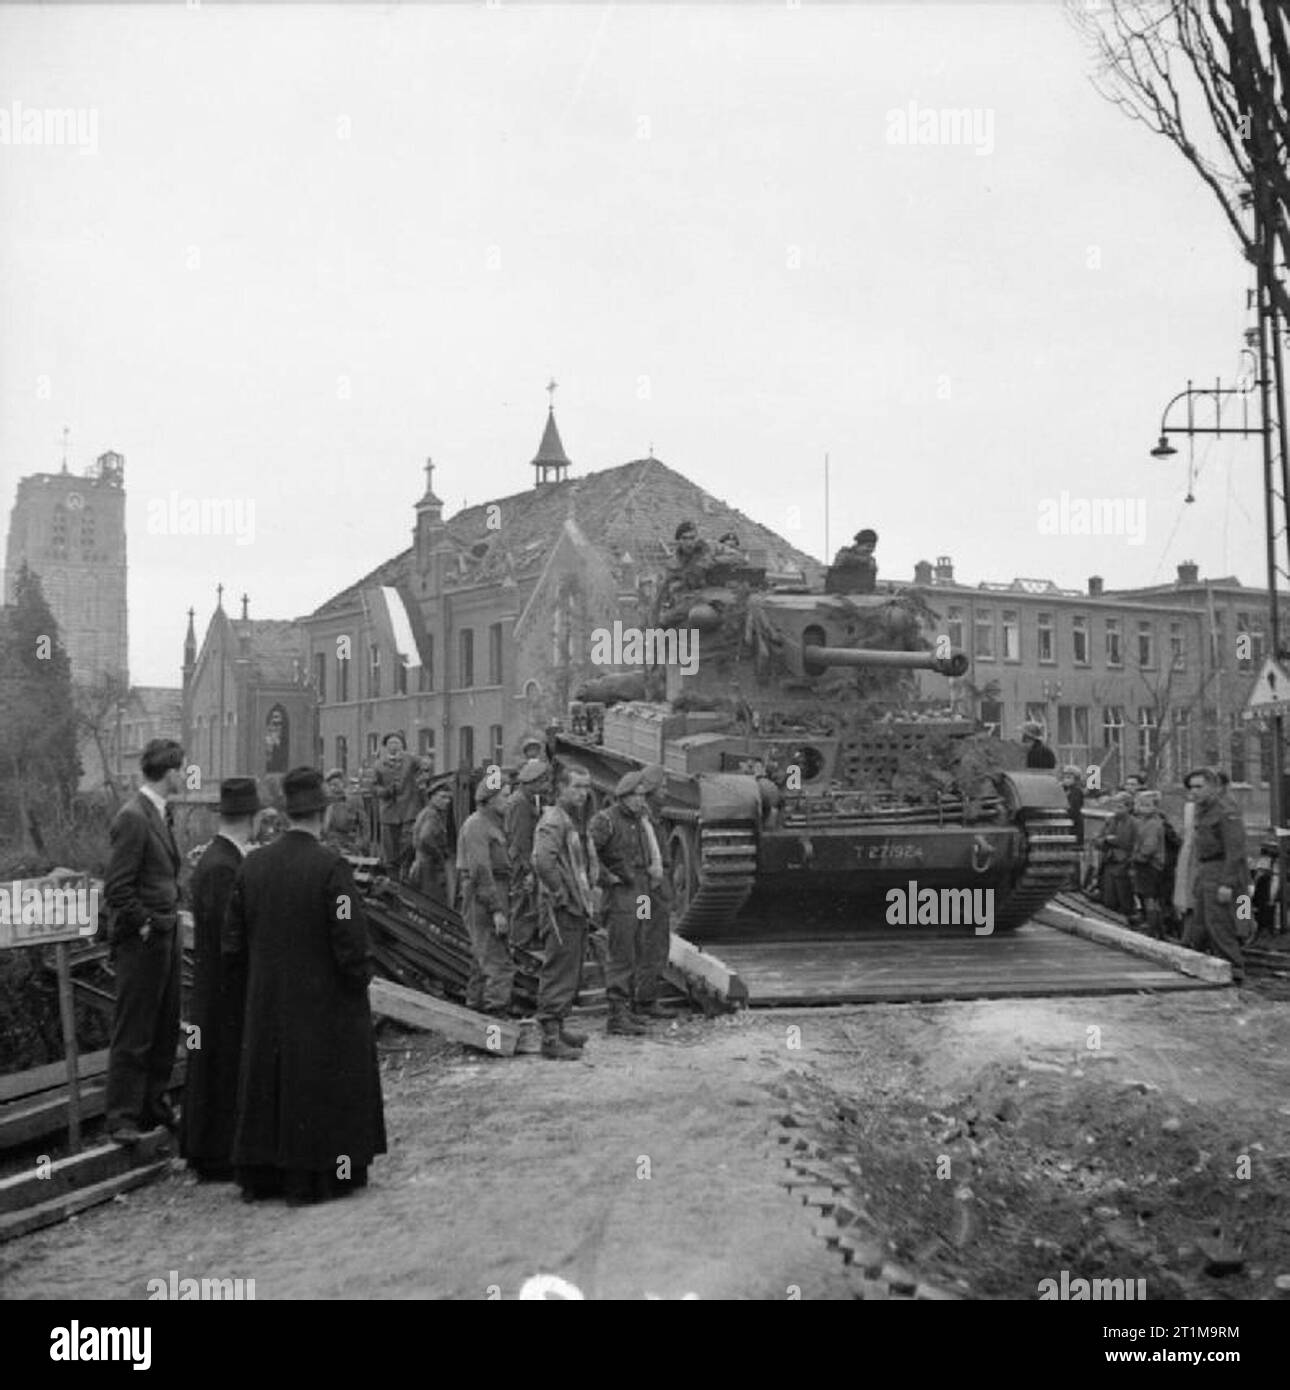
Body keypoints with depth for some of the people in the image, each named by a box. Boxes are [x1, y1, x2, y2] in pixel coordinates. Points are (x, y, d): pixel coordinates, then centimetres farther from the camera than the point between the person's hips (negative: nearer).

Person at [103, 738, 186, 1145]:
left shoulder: (161, 814, 12)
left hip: (166, 936, 9)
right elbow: (116, 887, -19)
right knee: (132, 1035, 0)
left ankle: (154, 1105, 26)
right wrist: (144, 925, -15)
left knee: (165, 1030, 15)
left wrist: (171, 920, 12)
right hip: (141, 942, -9)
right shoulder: (133, 818, -17)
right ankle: (122, 1118, 8)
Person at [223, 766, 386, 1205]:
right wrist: (360, 976, -3)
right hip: (322, 1002, -5)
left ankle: (258, 1176, 23)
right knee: (316, 1085, 7)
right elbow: (350, 939, -19)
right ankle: (311, 1179, 12)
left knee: (266, 1081, 15)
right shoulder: (330, 867, -18)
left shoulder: (252, 864, -2)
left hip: (265, 1002, 5)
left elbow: (232, 941, 5)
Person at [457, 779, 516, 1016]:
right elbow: (480, 870, -21)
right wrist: (497, 910, -24)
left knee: (482, 960, 16)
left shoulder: (491, 825, 19)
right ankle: (496, 1011, -16)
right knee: (499, 963, -14)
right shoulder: (477, 825, -14)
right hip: (483, 898, -11)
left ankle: (475, 1007, 23)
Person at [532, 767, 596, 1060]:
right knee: (558, 972, -8)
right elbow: (543, 862, -29)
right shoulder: (553, 821, -15)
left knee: (571, 972, 17)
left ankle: (559, 1027, 27)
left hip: (576, 908, 10)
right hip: (560, 911, -10)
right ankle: (551, 1037, -6)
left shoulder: (574, 822, 18)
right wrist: (562, 895, -22)